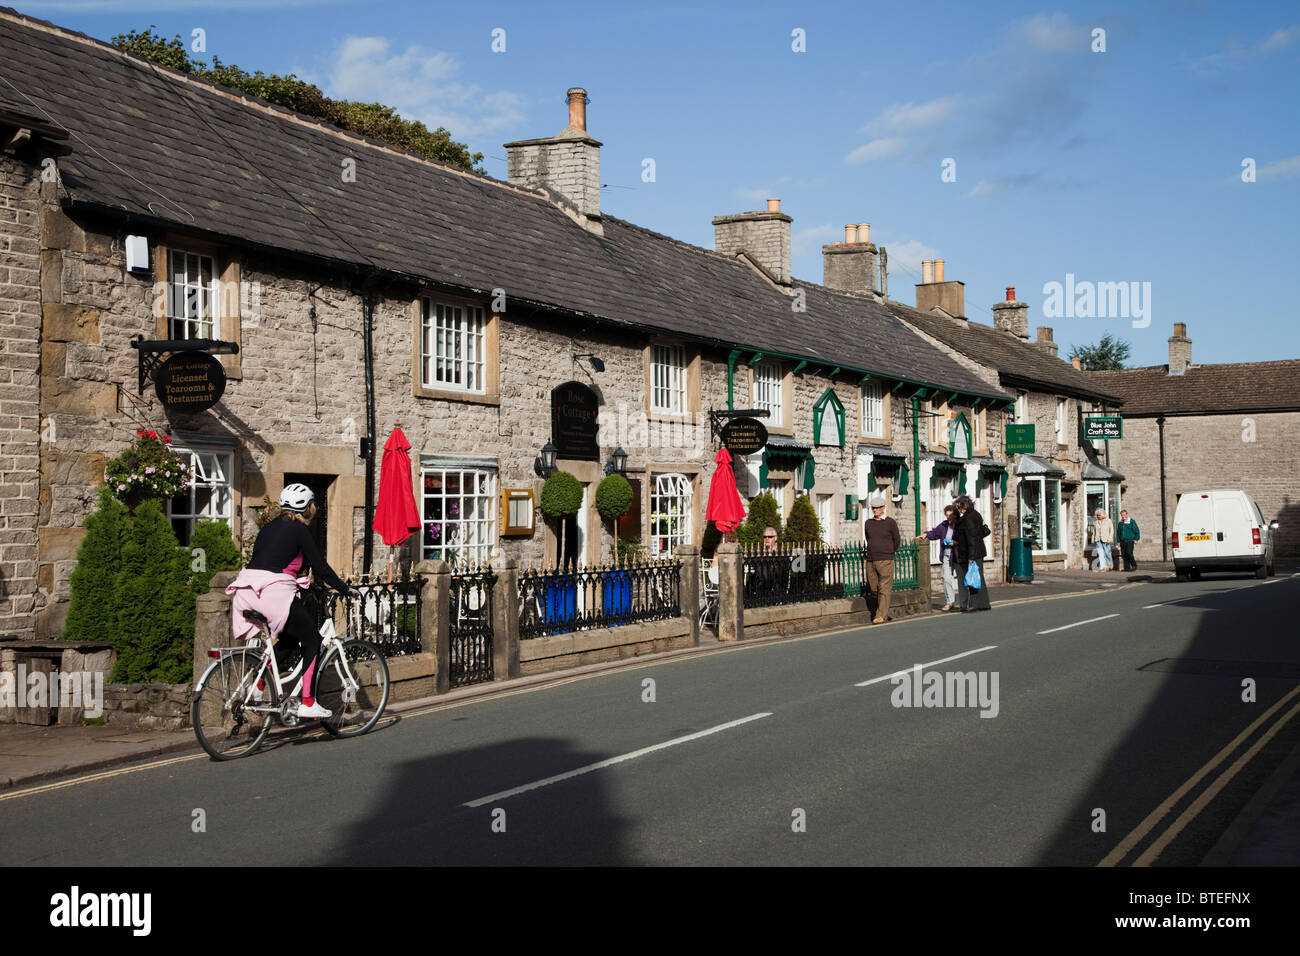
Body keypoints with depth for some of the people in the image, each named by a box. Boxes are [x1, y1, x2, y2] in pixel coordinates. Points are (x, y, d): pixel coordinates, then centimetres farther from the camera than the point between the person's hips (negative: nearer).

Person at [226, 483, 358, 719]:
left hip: (247, 591, 8)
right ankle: (308, 704, 3)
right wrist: (346, 590, 8)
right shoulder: (299, 530, -1)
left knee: (287, 639, 24)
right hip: (275, 591, -8)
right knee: (312, 641, 6)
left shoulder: (269, 527, 20)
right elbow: (320, 567, -2)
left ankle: (258, 687, 14)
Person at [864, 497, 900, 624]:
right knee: (874, 588, 4)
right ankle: (884, 612, 15)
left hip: (885, 561, -4)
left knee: (884, 588, -8)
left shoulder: (891, 522, 0)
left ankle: (881, 616, -10)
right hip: (870, 561, 4)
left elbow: (896, 540, 9)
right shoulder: (868, 523, 10)